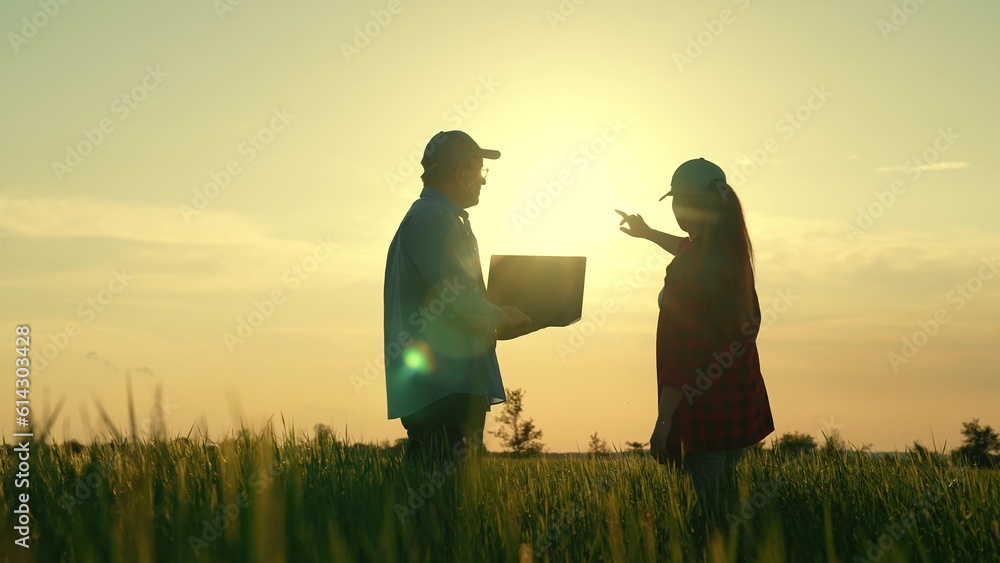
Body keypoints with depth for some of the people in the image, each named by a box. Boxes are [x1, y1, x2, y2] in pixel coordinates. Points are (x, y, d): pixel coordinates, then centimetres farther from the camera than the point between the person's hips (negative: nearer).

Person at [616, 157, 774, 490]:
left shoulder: (684, 272, -21)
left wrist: (663, 421, -20)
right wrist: (648, 233, 44)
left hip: (705, 404, -8)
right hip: (743, 400, 8)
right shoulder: (733, 251, 4)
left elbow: (681, 351, -23)